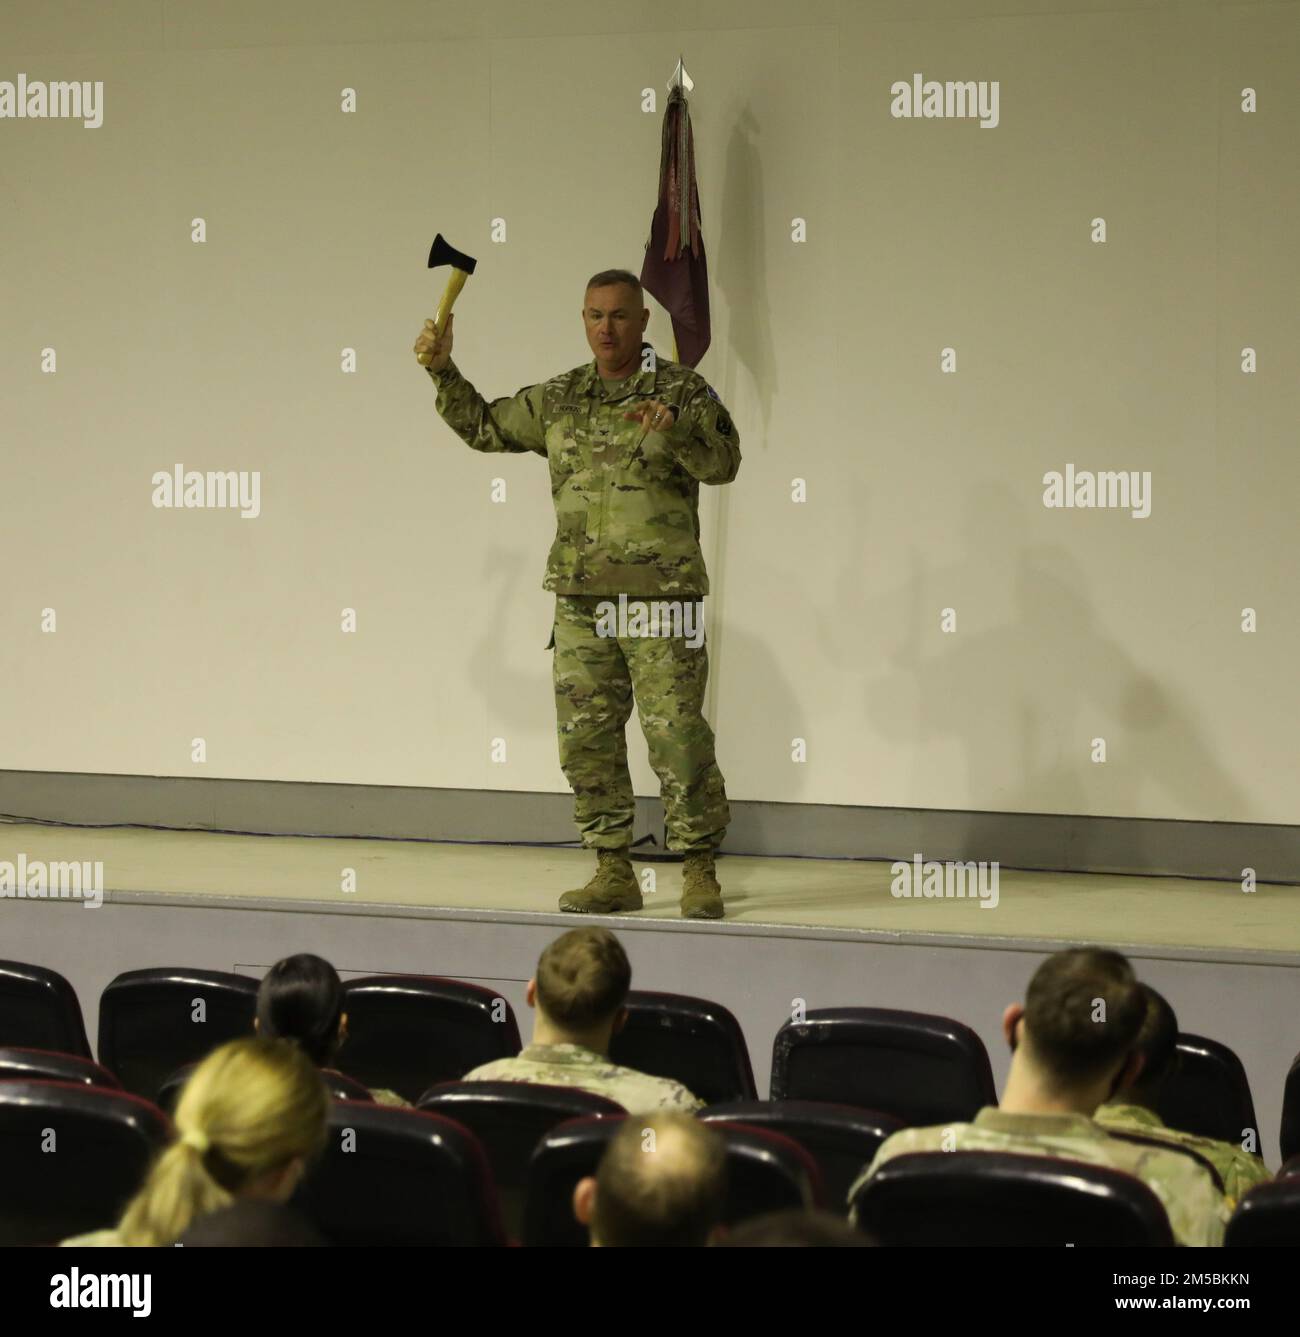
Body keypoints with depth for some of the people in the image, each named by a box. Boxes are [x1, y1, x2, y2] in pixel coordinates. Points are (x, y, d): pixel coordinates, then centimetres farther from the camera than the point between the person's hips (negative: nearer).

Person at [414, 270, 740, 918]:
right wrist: (442, 370, 14)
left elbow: (724, 463, -9)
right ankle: (614, 872, 14)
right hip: (580, 596, 5)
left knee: (677, 734, -7)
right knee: (586, 737, 6)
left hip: (659, 592, -5)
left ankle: (700, 872, 0)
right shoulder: (559, 400, 14)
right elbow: (483, 426, 25)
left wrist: (676, 433, -26)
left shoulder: (681, 390, 1)